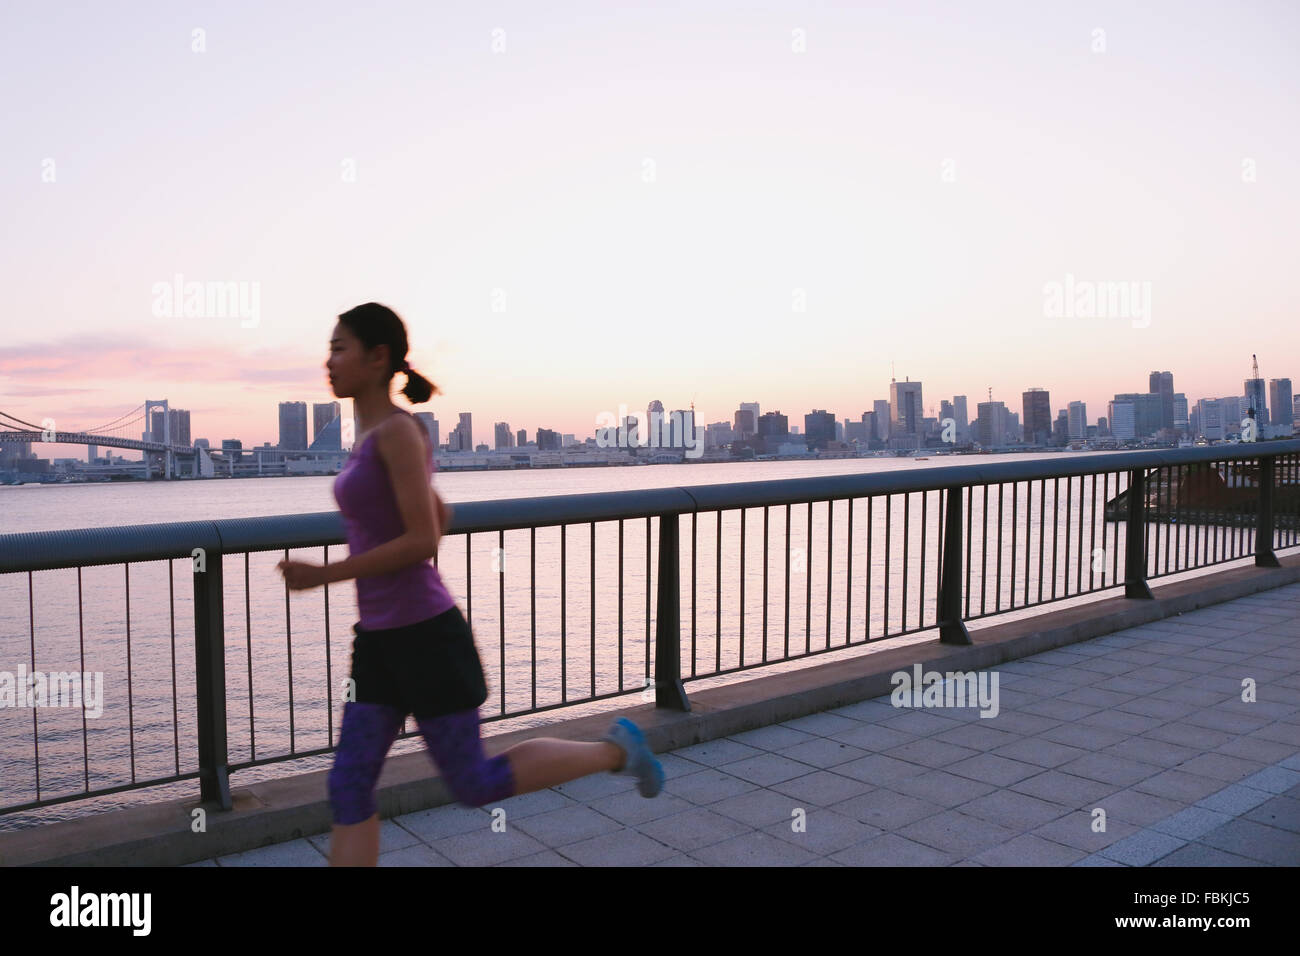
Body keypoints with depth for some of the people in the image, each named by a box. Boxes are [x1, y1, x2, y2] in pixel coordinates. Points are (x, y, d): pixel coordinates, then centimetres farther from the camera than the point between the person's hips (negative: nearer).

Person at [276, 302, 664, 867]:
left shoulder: (399, 429, -17)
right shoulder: (376, 437, 12)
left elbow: (424, 541, -21)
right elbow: (441, 515, 22)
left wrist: (326, 575, -16)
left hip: (425, 636, -9)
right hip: (383, 639, 9)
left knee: (474, 786, 5)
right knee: (348, 788, 6)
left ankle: (613, 750, 21)